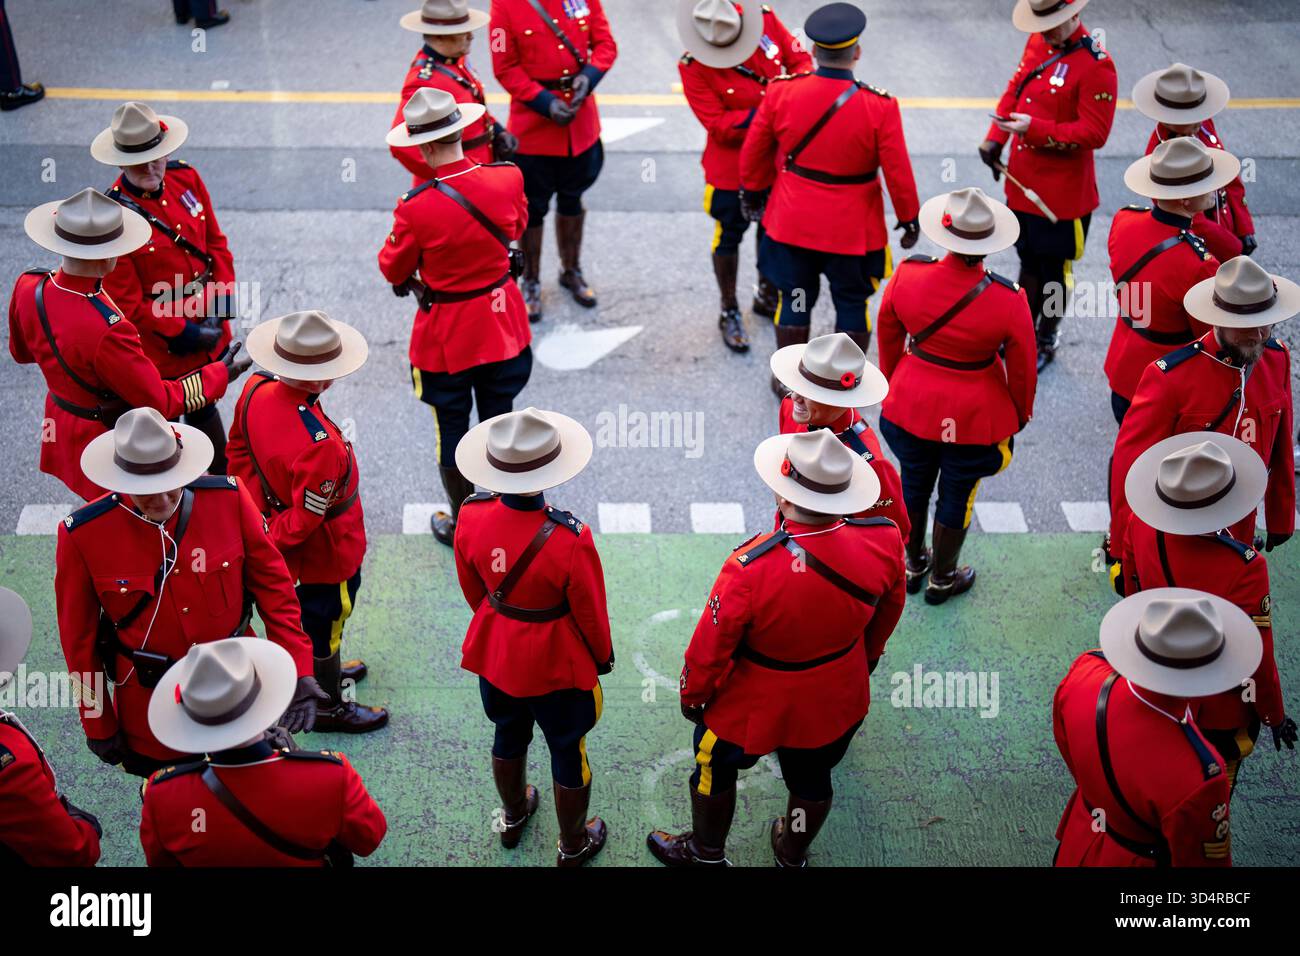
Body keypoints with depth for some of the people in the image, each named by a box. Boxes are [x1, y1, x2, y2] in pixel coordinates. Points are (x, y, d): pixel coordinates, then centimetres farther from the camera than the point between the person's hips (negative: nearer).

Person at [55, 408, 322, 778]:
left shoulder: (229, 498, -18)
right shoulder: (82, 536, -21)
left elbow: (272, 582, -8)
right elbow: (79, 637, -9)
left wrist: (298, 669, -14)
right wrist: (98, 726, -2)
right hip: (151, 702, -1)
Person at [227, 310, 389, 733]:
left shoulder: (257, 388, -18)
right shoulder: (320, 446, -42)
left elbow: (239, 445, 0)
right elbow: (306, 517, -30)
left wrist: (252, 501, 12)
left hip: (274, 511, 8)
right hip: (324, 550, -8)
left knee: (310, 608, 31)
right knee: (326, 617, 17)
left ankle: (323, 671, 57)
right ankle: (328, 706, 40)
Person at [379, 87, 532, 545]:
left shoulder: (417, 208, -27)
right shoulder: (508, 178, -16)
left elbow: (394, 271, -10)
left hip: (447, 336, -4)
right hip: (503, 322, 4)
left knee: (452, 429, 15)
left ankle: (461, 523, 30)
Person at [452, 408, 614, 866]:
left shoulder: (471, 518, -21)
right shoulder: (570, 541, -35)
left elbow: (472, 589, -2)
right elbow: (591, 612, -17)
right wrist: (602, 657, 4)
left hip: (495, 651, 4)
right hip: (557, 662, -4)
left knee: (508, 736, 30)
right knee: (567, 752, 20)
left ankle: (513, 817, 55)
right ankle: (573, 846, 42)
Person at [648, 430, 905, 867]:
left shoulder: (752, 568, -39)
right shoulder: (885, 542, -25)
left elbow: (712, 645, -23)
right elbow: (888, 612, -3)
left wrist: (692, 694, -2)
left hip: (755, 704, -3)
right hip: (836, 698, 4)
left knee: (715, 767, 26)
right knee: (812, 780, 28)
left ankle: (706, 854, 50)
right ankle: (793, 855, 55)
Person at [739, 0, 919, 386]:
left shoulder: (781, 92, -12)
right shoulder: (880, 107, -18)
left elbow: (753, 152, 0)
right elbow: (898, 173, -12)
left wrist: (752, 193, 17)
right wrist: (909, 220, 3)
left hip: (793, 223, 2)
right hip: (854, 230, -2)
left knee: (794, 301, 17)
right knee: (852, 304, 16)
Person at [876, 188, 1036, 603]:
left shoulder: (907, 276, -18)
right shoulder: (1008, 300, -25)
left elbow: (888, 337, 0)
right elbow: (1022, 369, -11)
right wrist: (1020, 415, 9)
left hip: (910, 403, 3)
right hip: (973, 417, -2)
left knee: (914, 486, 24)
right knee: (956, 497, 18)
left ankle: (913, 564, 45)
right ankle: (942, 579, 38)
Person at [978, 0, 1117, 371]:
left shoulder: (1096, 66, -22)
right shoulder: (1038, 42, 2)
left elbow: (1094, 133, -22)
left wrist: (1035, 129, -30)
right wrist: (995, 137, 1)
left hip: (1062, 191, -7)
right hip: (1022, 179, 7)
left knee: (1053, 269, 10)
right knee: (1029, 258, 22)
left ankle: (1047, 342, 28)